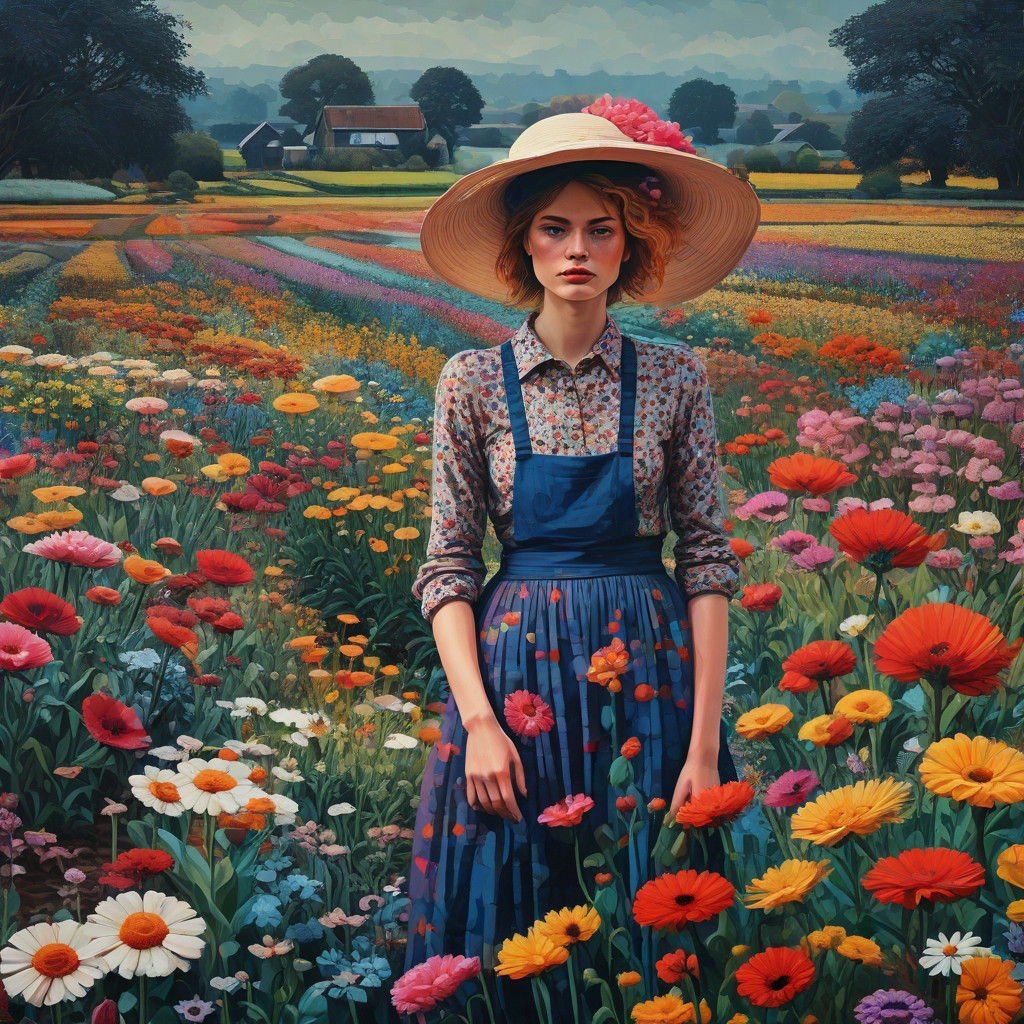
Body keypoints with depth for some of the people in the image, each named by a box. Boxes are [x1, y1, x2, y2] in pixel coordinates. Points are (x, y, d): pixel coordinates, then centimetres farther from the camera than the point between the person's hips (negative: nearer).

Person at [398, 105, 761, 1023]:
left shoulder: (674, 379, 1)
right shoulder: (474, 382, 0)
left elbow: (708, 560, 0)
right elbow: (448, 568, 1)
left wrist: (705, 741, -6)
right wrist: (478, 721, -10)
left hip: (648, 667, 0)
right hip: (516, 667, 0)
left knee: (654, 932, 6)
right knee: (515, 941, 6)